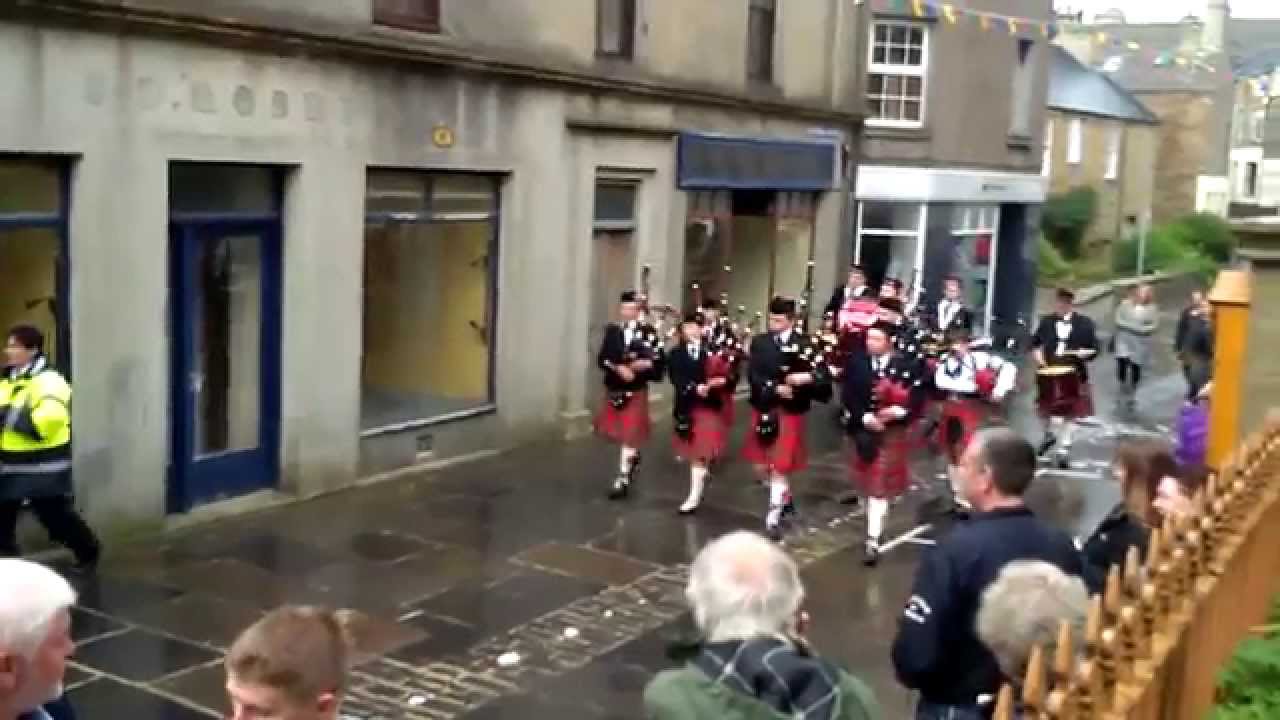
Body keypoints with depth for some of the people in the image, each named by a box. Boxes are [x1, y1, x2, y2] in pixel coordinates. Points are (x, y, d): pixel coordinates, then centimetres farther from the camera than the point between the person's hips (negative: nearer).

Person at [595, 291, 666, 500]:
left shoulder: (648, 331, -5)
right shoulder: (612, 330, 2)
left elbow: (657, 360, -6)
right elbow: (602, 359, -5)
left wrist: (646, 364, -24)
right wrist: (619, 368, -20)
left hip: (636, 391, -3)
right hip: (614, 389, 3)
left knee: (630, 434, -1)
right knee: (615, 431, 13)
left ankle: (623, 479, 6)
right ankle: (633, 456, 42)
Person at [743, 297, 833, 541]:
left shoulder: (805, 344, -7)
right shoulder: (759, 342, 2)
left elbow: (824, 377, -12)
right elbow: (752, 374, -9)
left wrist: (807, 378, -31)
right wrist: (775, 388, -22)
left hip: (789, 412, -4)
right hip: (763, 410, 4)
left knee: (780, 467, -2)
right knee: (761, 465, 14)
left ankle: (773, 518, 7)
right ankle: (785, 498, 39)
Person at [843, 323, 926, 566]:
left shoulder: (907, 365, -11)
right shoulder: (856, 363, -5)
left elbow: (918, 398, -11)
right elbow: (847, 396, -7)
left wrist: (898, 412, -25)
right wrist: (865, 417, -18)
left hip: (892, 434, -3)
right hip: (863, 432, 3)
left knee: (880, 484, -4)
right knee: (868, 480, 19)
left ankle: (873, 539, -1)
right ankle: (876, 523, 43)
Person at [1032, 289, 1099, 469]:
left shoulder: (1084, 323, -3)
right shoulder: (1047, 321, 2)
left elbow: (1094, 349, 0)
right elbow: (1035, 341, 15)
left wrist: (1084, 353, -21)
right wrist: (1037, 353, -4)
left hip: (1073, 374, -2)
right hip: (1049, 373, 2)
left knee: (1070, 413, 4)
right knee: (1045, 410, 11)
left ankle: (1064, 449, 12)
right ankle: (1049, 434, 40)